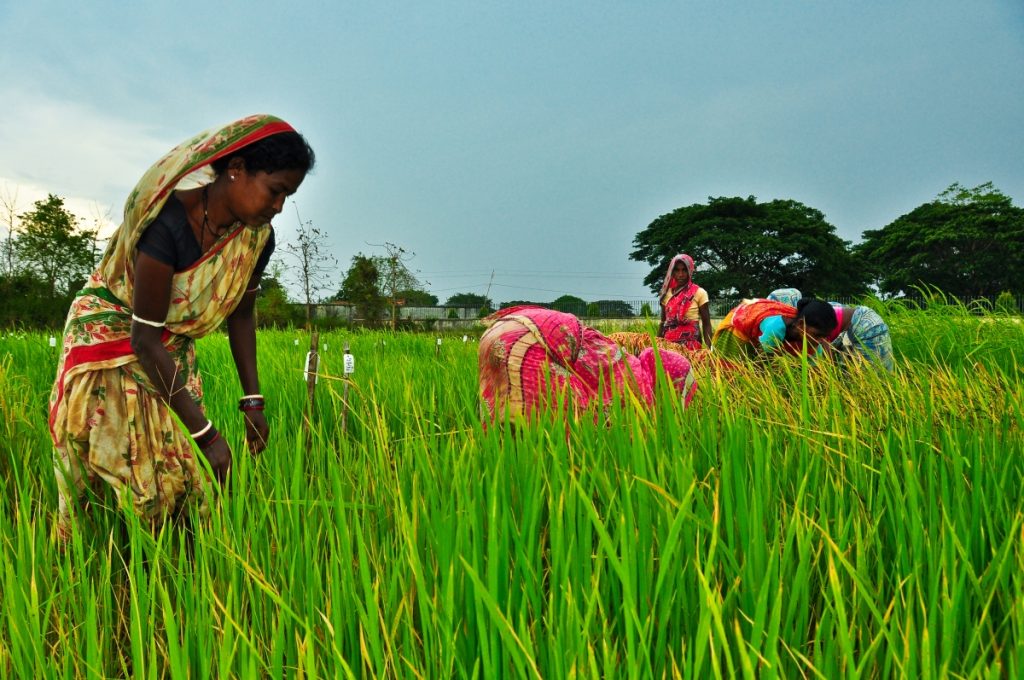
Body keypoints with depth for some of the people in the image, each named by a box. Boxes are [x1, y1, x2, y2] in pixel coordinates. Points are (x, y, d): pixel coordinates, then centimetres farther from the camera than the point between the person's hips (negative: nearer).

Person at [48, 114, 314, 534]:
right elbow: (144, 340, -29)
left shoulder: (257, 237, -13)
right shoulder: (169, 221, -32)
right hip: (110, 338, -5)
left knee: (182, 471, -1)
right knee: (117, 467, -4)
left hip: (173, 350, 5)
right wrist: (205, 433, -30)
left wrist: (252, 400, -3)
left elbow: (241, 313, 4)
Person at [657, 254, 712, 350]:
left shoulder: (699, 293, -1)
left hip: (691, 343, -3)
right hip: (668, 343, 3)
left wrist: (708, 349, -9)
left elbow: (706, 324, -1)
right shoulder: (667, 293, 9)